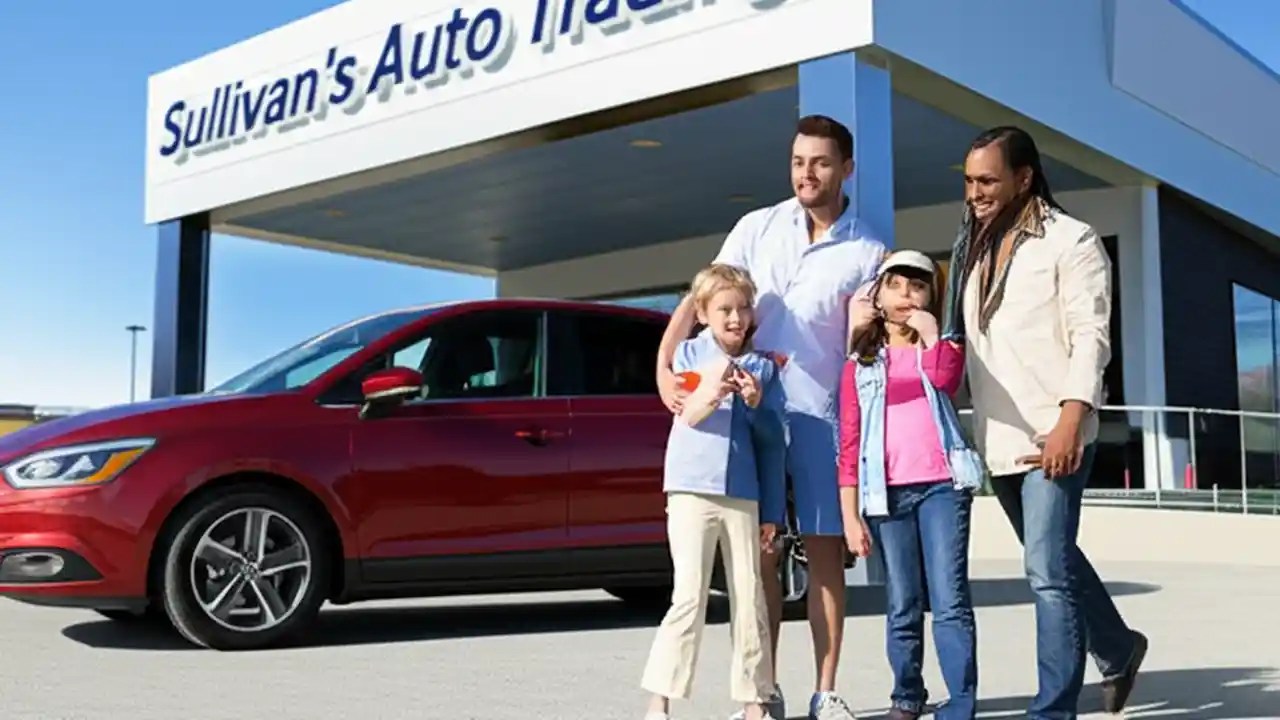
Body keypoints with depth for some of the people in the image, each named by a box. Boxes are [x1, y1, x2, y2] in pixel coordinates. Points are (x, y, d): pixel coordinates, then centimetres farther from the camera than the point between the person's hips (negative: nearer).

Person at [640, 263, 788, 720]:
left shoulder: (763, 366, 10)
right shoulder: (690, 353, 5)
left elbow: (774, 441, 9)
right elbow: (687, 416, -6)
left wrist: (757, 403, -9)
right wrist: (712, 391, -24)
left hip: (744, 495, 3)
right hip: (692, 489, -3)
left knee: (750, 600, 6)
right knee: (689, 596, -6)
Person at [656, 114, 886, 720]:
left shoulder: (867, 252, 1)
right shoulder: (758, 227, 3)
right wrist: (665, 366, -14)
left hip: (820, 415, -1)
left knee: (824, 550, 3)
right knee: (759, 552, 5)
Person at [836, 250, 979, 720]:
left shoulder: (944, 346, 12)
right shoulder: (859, 363, 11)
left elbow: (945, 378, -15)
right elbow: (849, 443, 6)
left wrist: (929, 329, -8)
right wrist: (850, 514, 1)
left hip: (942, 486, -1)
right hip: (888, 493, 1)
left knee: (950, 601, -5)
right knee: (903, 606, 8)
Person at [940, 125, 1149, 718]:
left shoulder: (1071, 241, -4)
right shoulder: (972, 249, 16)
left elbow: (1091, 337, -12)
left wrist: (1069, 420, -22)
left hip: (1054, 435, -7)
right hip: (998, 439, 7)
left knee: (1048, 569, -9)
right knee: (1055, 561, 19)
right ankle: (1118, 650, 40)